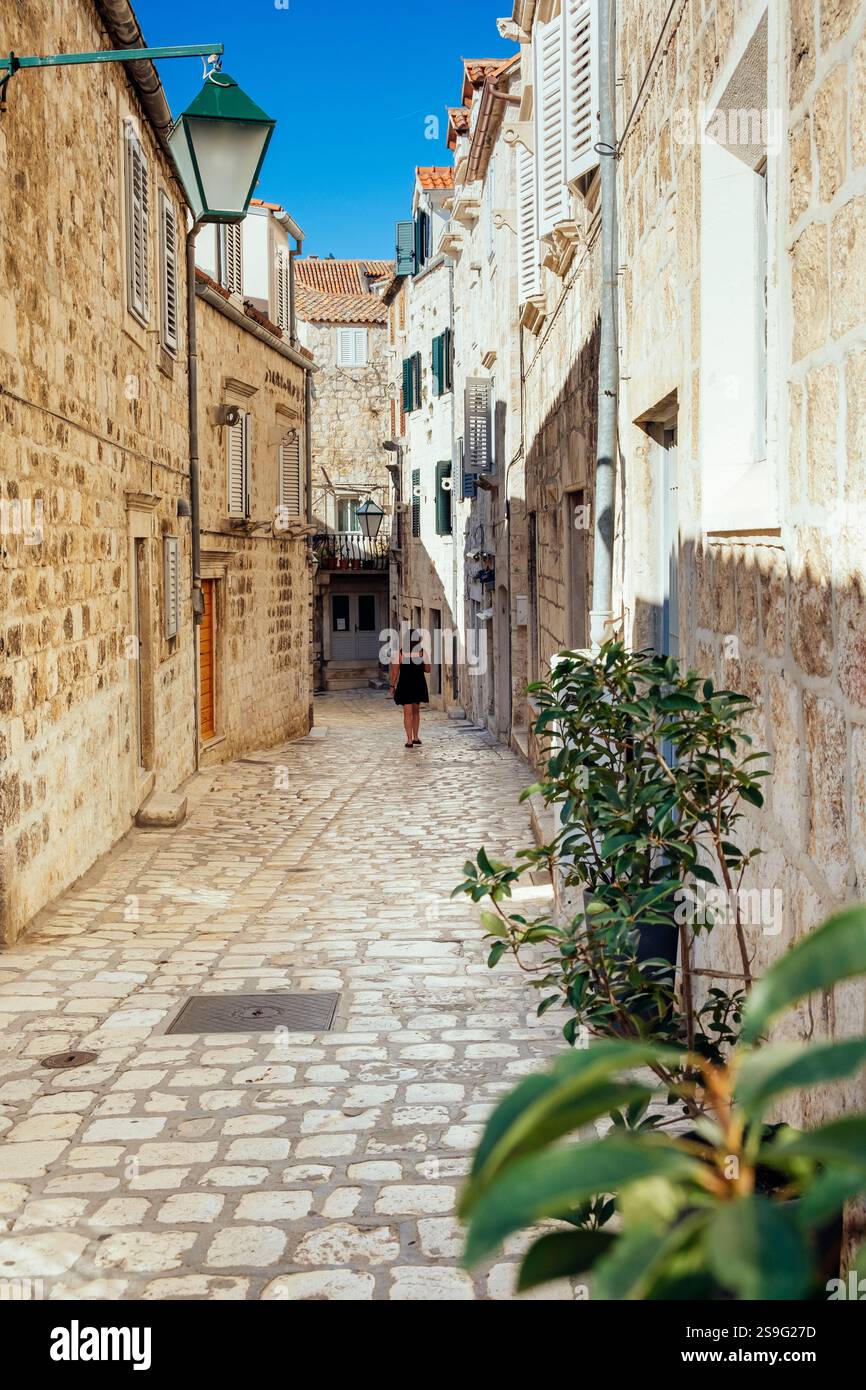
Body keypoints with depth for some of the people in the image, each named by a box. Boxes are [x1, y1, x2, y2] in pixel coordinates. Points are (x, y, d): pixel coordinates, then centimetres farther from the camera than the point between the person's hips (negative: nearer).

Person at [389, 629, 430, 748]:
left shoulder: (399, 653, -7)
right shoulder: (422, 652, -3)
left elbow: (395, 672, -8)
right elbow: (427, 669, 2)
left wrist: (392, 686, 2)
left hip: (405, 684, -2)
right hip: (419, 684, 2)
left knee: (408, 713, 4)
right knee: (416, 711, 19)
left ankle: (409, 741, 2)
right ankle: (415, 738, 21)